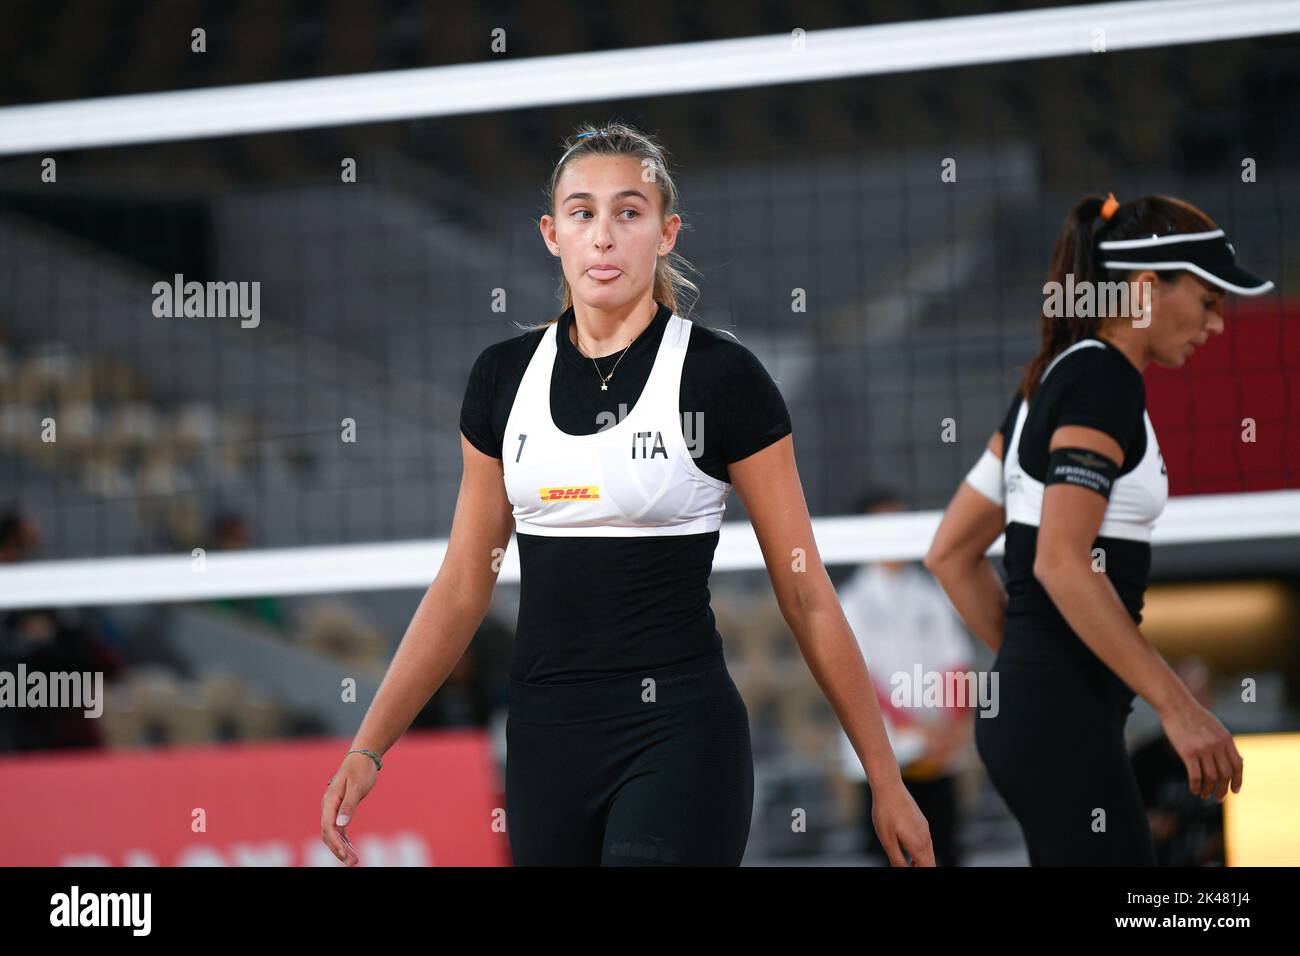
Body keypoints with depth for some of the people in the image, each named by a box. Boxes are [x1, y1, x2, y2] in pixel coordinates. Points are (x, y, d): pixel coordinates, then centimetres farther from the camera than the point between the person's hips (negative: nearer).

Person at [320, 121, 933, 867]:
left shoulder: (723, 377, -6)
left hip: (679, 732, -5)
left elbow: (805, 593, -3)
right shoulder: (504, 377, 8)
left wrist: (886, 779, -2)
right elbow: (463, 586, 13)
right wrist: (369, 748, 5)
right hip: (546, 737, 5)